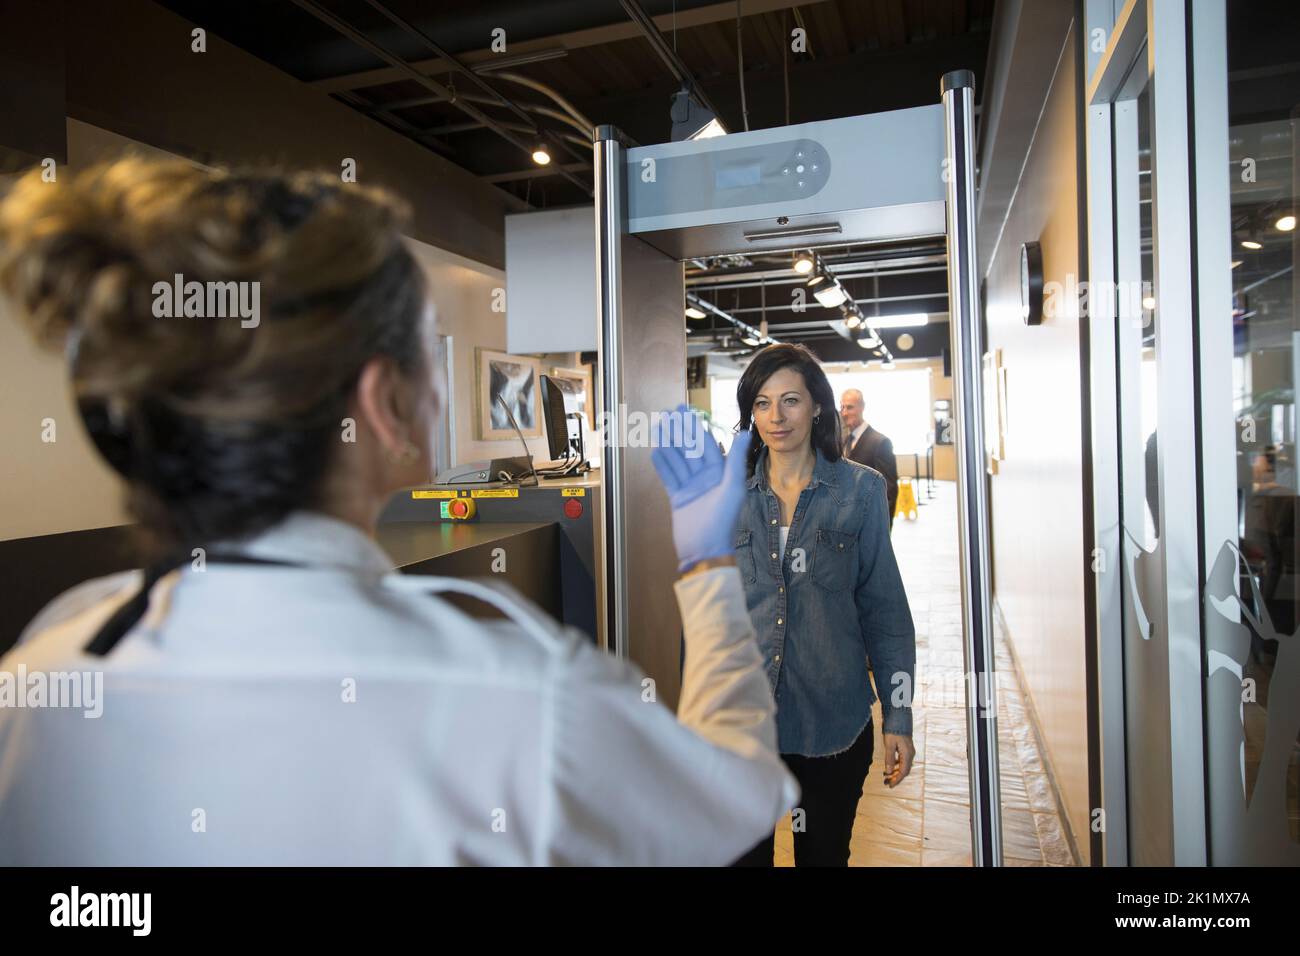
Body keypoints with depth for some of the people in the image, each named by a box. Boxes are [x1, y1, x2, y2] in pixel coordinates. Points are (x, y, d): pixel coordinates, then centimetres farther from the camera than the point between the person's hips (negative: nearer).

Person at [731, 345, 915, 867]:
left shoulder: (860, 490, -4)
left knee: (825, 852, 18)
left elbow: (885, 610, -1)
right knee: (743, 852, 14)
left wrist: (899, 716, -3)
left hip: (834, 721, 0)